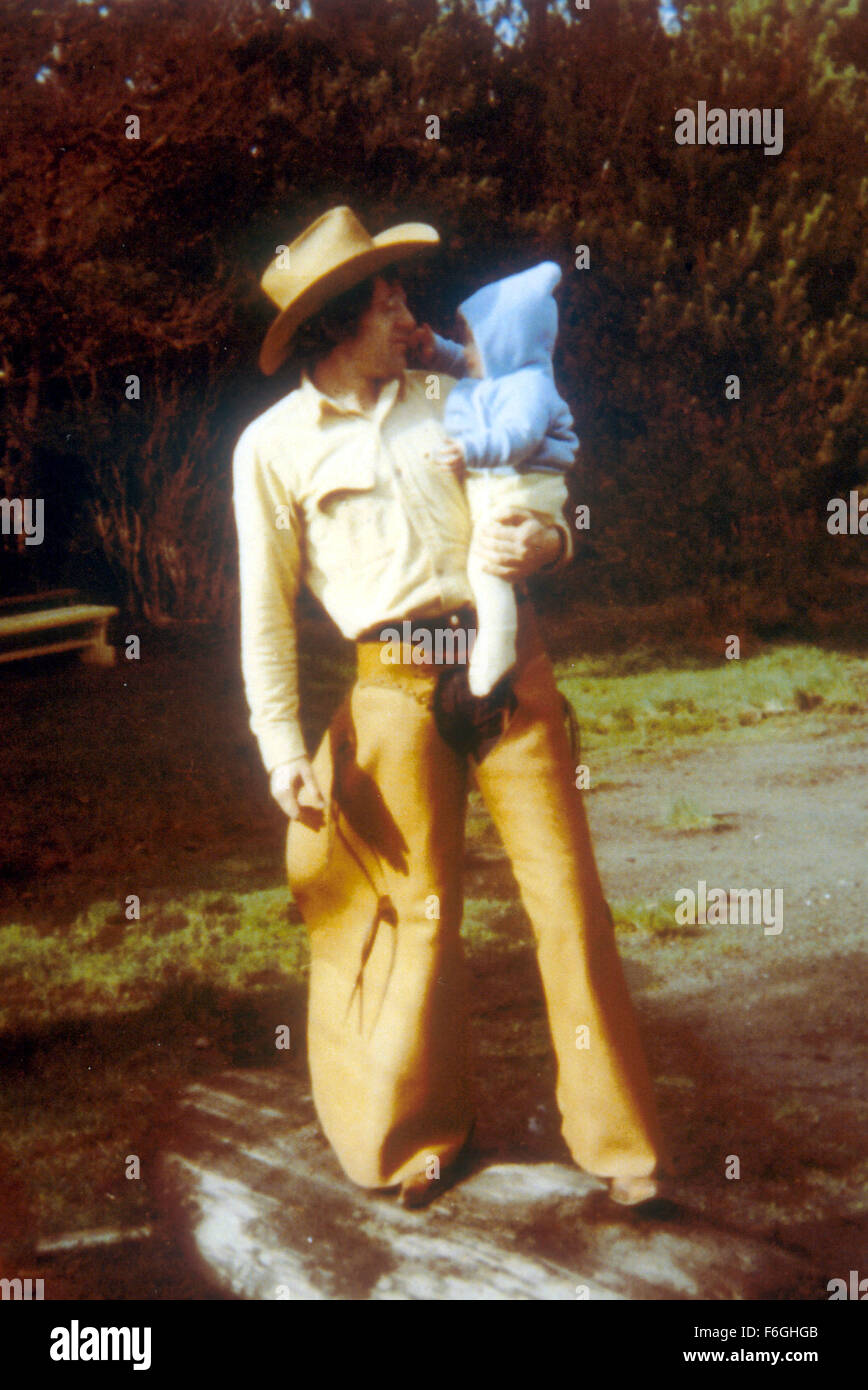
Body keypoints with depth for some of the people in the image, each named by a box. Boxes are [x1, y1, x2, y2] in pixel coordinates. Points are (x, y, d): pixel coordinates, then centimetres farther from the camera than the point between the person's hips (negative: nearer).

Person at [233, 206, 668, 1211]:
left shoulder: (449, 400, 12)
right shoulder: (275, 444, 3)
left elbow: (541, 512, 17)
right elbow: (266, 609, 3)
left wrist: (544, 541, -8)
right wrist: (283, 745, -3)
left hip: (511, 668, 3)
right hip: (397, 691, -2)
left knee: (568, 894, 0)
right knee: (420, 911, 6)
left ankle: (616, 1137, 13)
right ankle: (425, 1128, 29)